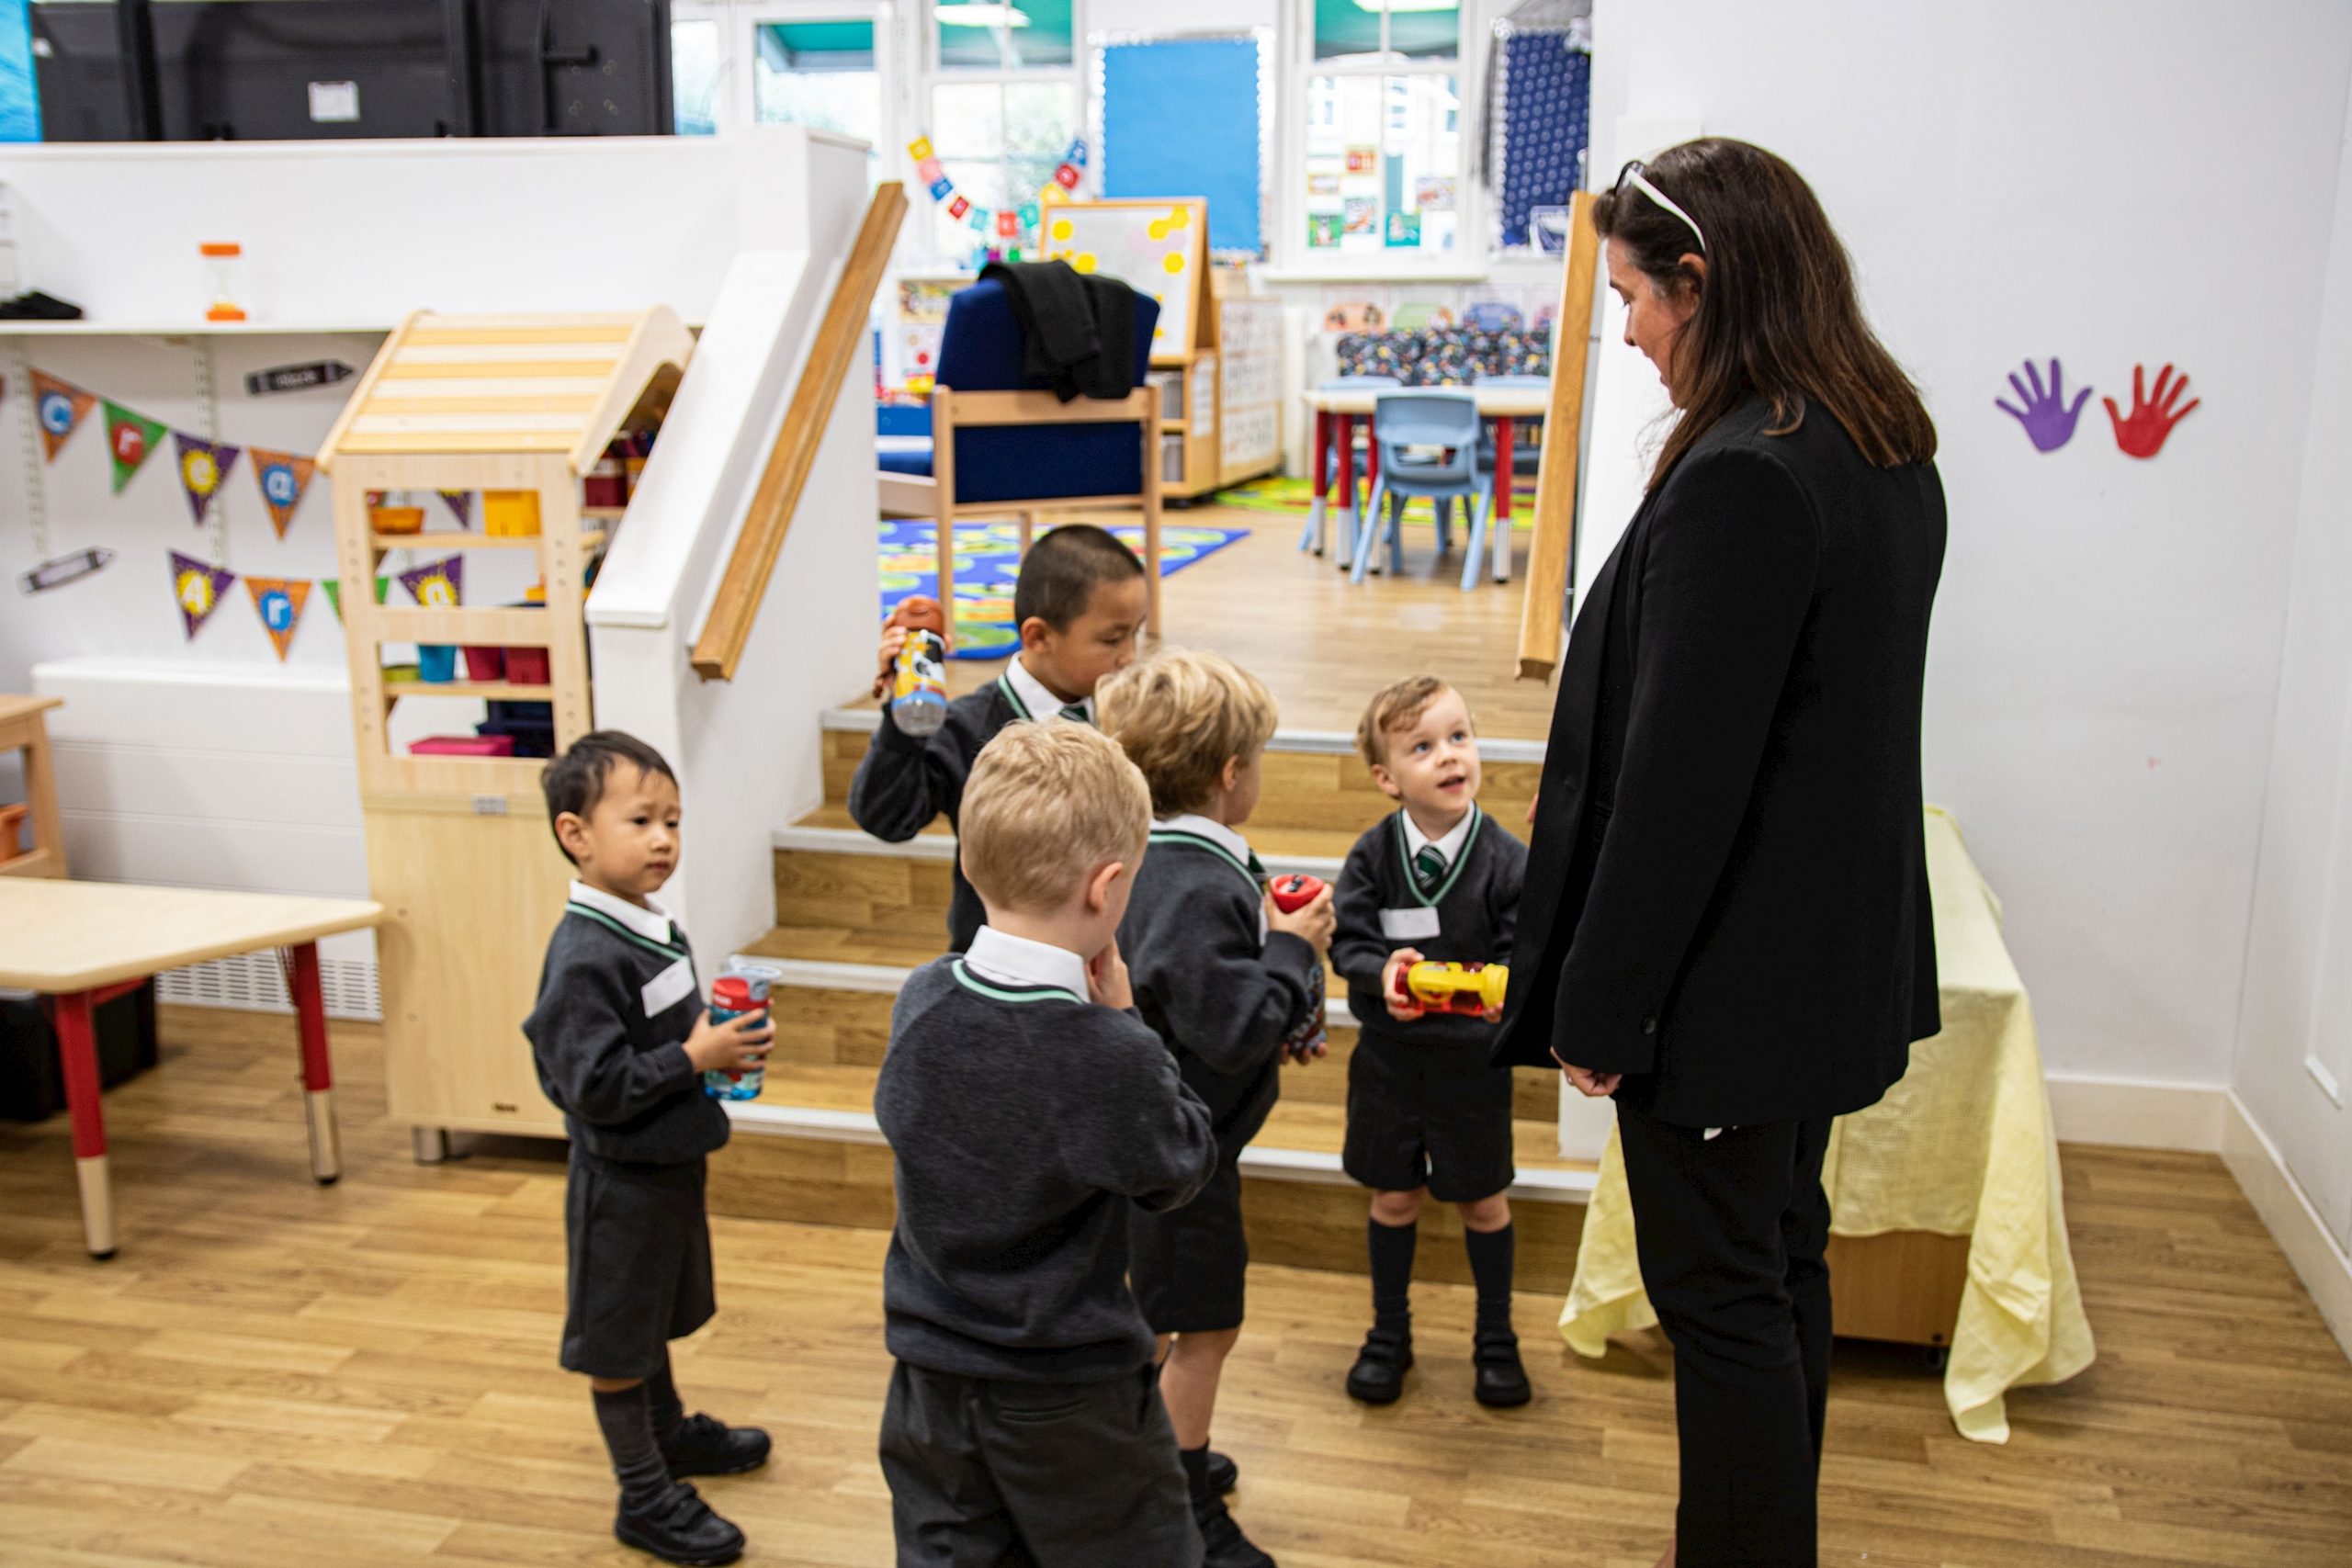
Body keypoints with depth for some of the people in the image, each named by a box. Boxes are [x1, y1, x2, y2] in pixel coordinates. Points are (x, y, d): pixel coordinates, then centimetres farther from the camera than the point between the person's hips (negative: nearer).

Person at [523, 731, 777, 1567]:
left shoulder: (657, 928, 4)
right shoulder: (584, 956, -25)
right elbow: (594, 1086, -27)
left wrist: (721, 1044, -1)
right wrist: (696, 1057, -25)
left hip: (671, 1161, 9)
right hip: (621, 1177, -9)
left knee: (653, 1314, 27)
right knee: (616, 1339, 8)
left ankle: (670, 1432, 47)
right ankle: (646, 1497, 21)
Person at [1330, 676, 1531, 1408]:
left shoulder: (1507, 860, -13)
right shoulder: (1372, 854, -9)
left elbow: (1523, 954, -11)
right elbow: (1347, 941, -8)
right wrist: (1381, 972, -28)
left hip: (1473, 1056, -1)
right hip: (1389, 1052, 1)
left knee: (1483, 1201, 14)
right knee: (1393, 1196, 15)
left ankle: (1495, 1337, 36)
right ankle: (1389, 1333, 35)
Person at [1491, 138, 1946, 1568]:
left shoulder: (1740, 479, -24)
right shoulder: (1891, 456, 6)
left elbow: (1680, 777, -24)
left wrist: (1601, 1005, -16)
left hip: (1730, 977, -10)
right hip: (1834, 960, 10)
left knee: (1723, 1295, 6)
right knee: (1783, 1260, 23)